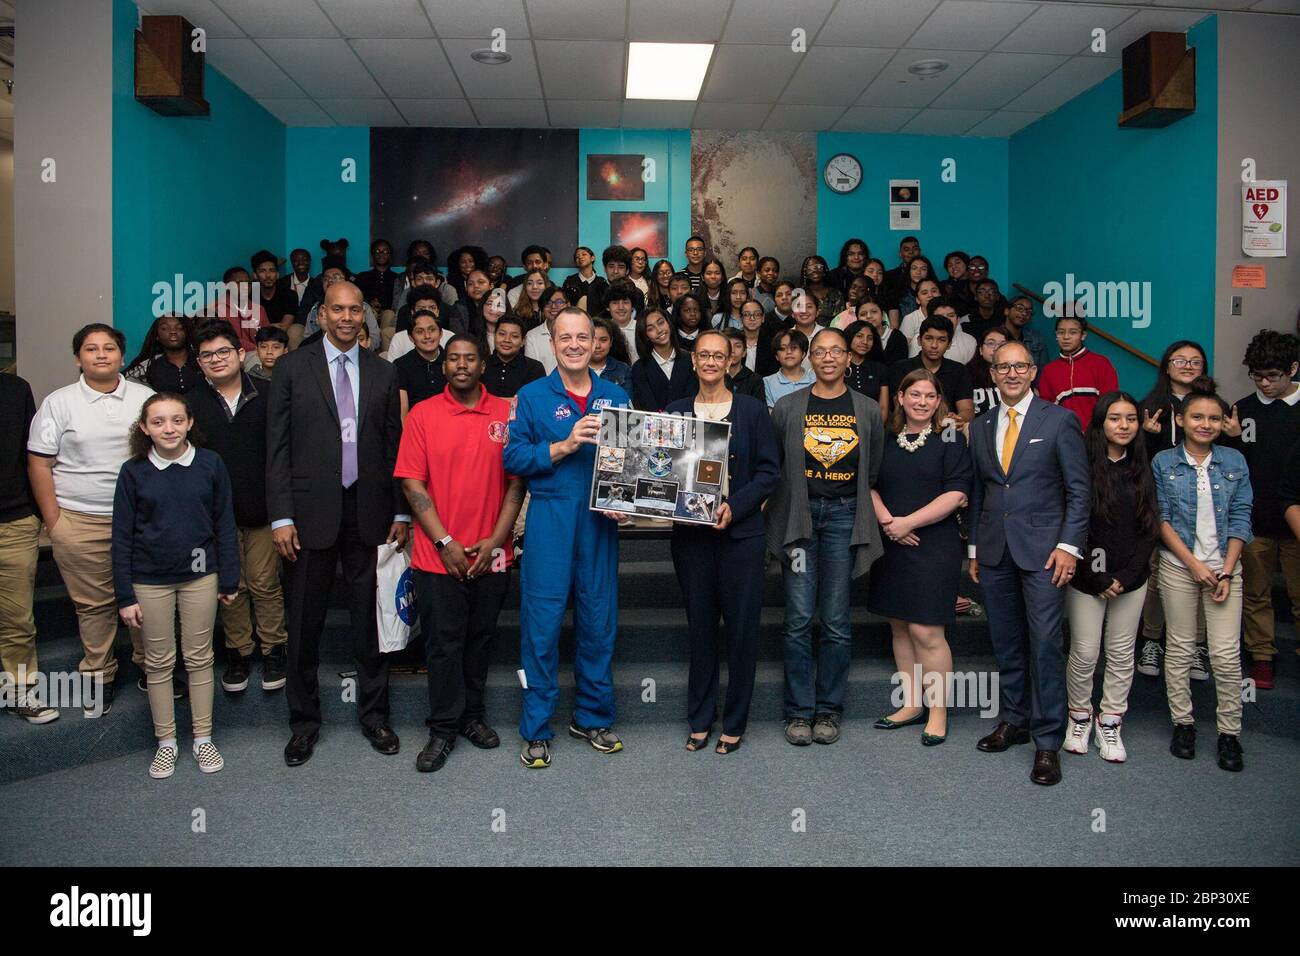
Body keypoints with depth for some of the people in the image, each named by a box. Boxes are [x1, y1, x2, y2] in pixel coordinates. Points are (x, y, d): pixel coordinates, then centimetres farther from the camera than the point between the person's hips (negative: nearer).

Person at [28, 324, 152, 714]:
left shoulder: (145, 398, 6)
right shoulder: (59, 403, 2)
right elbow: (39, 464, 3)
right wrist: (53, 521, -3)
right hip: (80, 522, -1)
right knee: (93, 604, 6)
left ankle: (150, 667, 23)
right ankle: (98, 675, 21)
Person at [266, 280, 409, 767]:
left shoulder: (383, 373, 8)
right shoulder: (292, 367, 2)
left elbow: (393, 447, 9)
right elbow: (278, 448, -1)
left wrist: (400, 512, 4)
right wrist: (281, 516, -8)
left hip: (368, 512, 2)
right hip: (311, 512, -1)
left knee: (370, 620, 10)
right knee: (303, 624, 8)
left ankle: (373, 715, 25)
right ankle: (304, 720, 24)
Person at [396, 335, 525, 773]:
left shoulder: (506, 413, 2)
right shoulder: (423, 414, -1)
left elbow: (516, 482, 2)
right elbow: (413, 484, -4)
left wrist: (496, 540, -7)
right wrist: (445, 543, -10)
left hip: (491, 555, 2)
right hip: (438, 556, -1)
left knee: (480, 639, 14)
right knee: (443, 643, 4)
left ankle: (473, 716, 30)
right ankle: (443, 729, 17)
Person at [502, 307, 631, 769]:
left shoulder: (616, 397, 11)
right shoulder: (532, 396, 4)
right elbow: (513, 457, -4)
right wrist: (564, 446, -16)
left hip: (600, 521, 3)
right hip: (549, 519, -2)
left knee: (599, 620, 9)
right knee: (542, 623, -1)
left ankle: (592, 717, 25)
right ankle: (536, 729, 12)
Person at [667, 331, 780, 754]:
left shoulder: (752, 409, 3)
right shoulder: (676, 410, 9)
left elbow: (769, 471, -1)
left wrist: (735, 506, -14)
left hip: (740, 532, -2)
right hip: (691, 532, 2)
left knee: (741, 628, 2)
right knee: (700, 627, 9)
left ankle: (734, 723, 16)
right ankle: (700, 720, 22)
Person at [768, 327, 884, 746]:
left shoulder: (868, 410, 8)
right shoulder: (787, 408, 5)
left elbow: (874, 471, 13)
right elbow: (770, 467, 8)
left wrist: (864, 515, 9)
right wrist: (779, 518, 3)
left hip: (844, 514, 1)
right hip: (798, 516, -1)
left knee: (836, 621, 3)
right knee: (799, 618, -2)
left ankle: (828, 710, 14)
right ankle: (799, 711, 9)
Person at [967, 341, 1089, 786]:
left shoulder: (1059, 420, -1)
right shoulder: (980, 426, 12)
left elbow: (1078, 490, -3)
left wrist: (1069, 545, -11)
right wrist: (973, 548, 12)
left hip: (1042, 548, -4)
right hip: (994, 550, 4)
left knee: (1044, 643, -6)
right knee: (1006, 643, 11)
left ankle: (1047, 741, 3)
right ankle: (1014, 720, 25)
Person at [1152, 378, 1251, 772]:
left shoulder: (1234, 462, 4)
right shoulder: (1163, 463, 0)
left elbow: (1240, 519, 3)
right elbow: (1161, 518, -3)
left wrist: (1226, 572, -6)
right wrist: (1194, 564, -10)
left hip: (1224, 566, 1)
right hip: (1178, 566, -1)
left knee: (1227, 654, -3)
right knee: (1179, 649, 6)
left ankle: (1229, 732, 9)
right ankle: (1182, 723, 18)